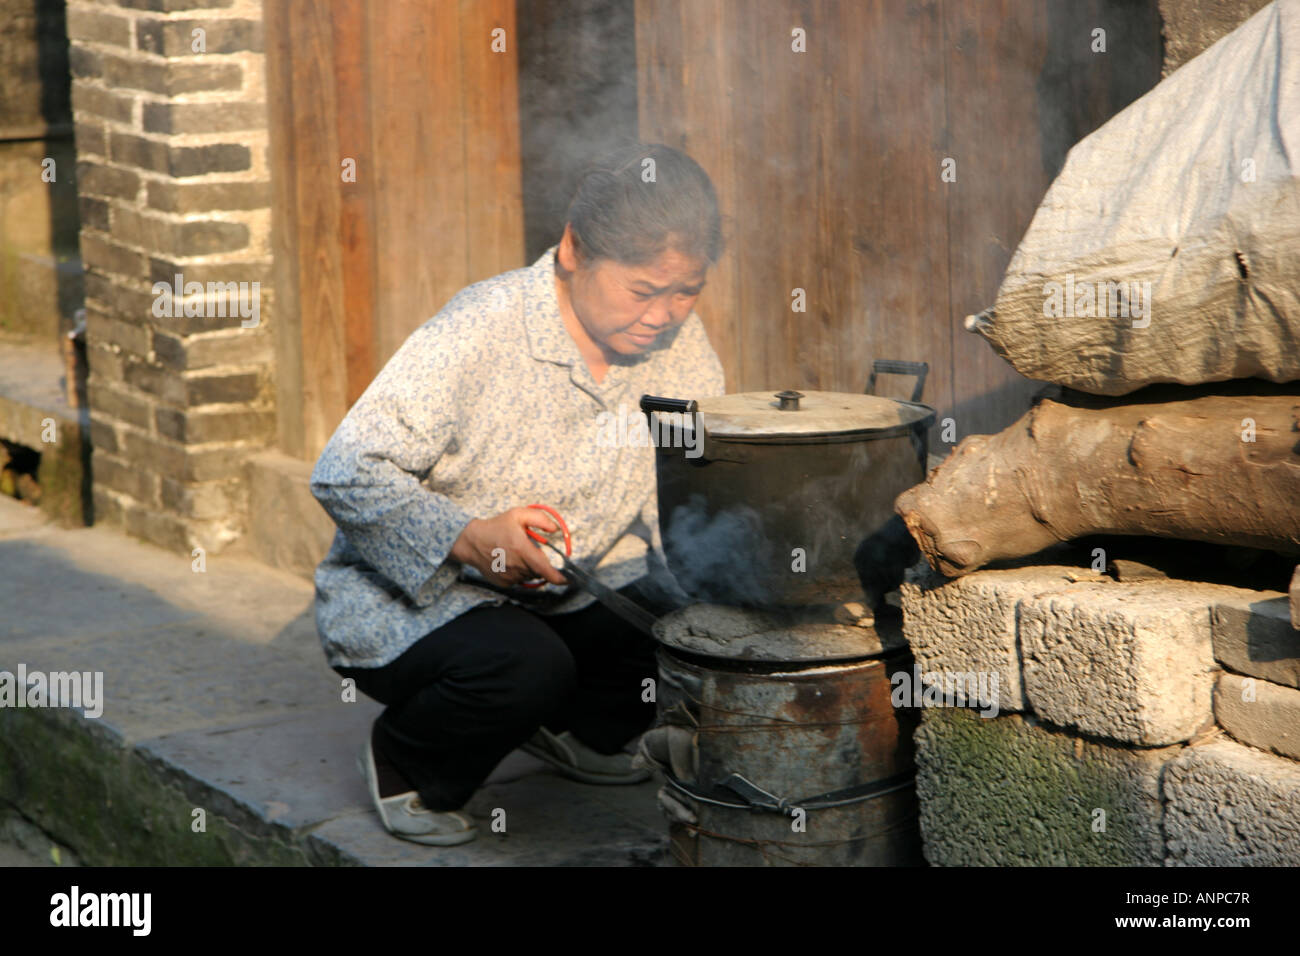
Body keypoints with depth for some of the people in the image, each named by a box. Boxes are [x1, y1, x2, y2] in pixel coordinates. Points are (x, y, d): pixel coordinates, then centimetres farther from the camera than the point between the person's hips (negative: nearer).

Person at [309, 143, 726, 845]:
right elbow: (343, 474, -22)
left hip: (566, 596, 6)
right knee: (523, 664, -35)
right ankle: (405, 762, -1)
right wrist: (470, 539, -34)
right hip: (406, 598, -6)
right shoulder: (478, 332, -23)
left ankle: (571, 729, 16)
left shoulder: (683, 345, -4)